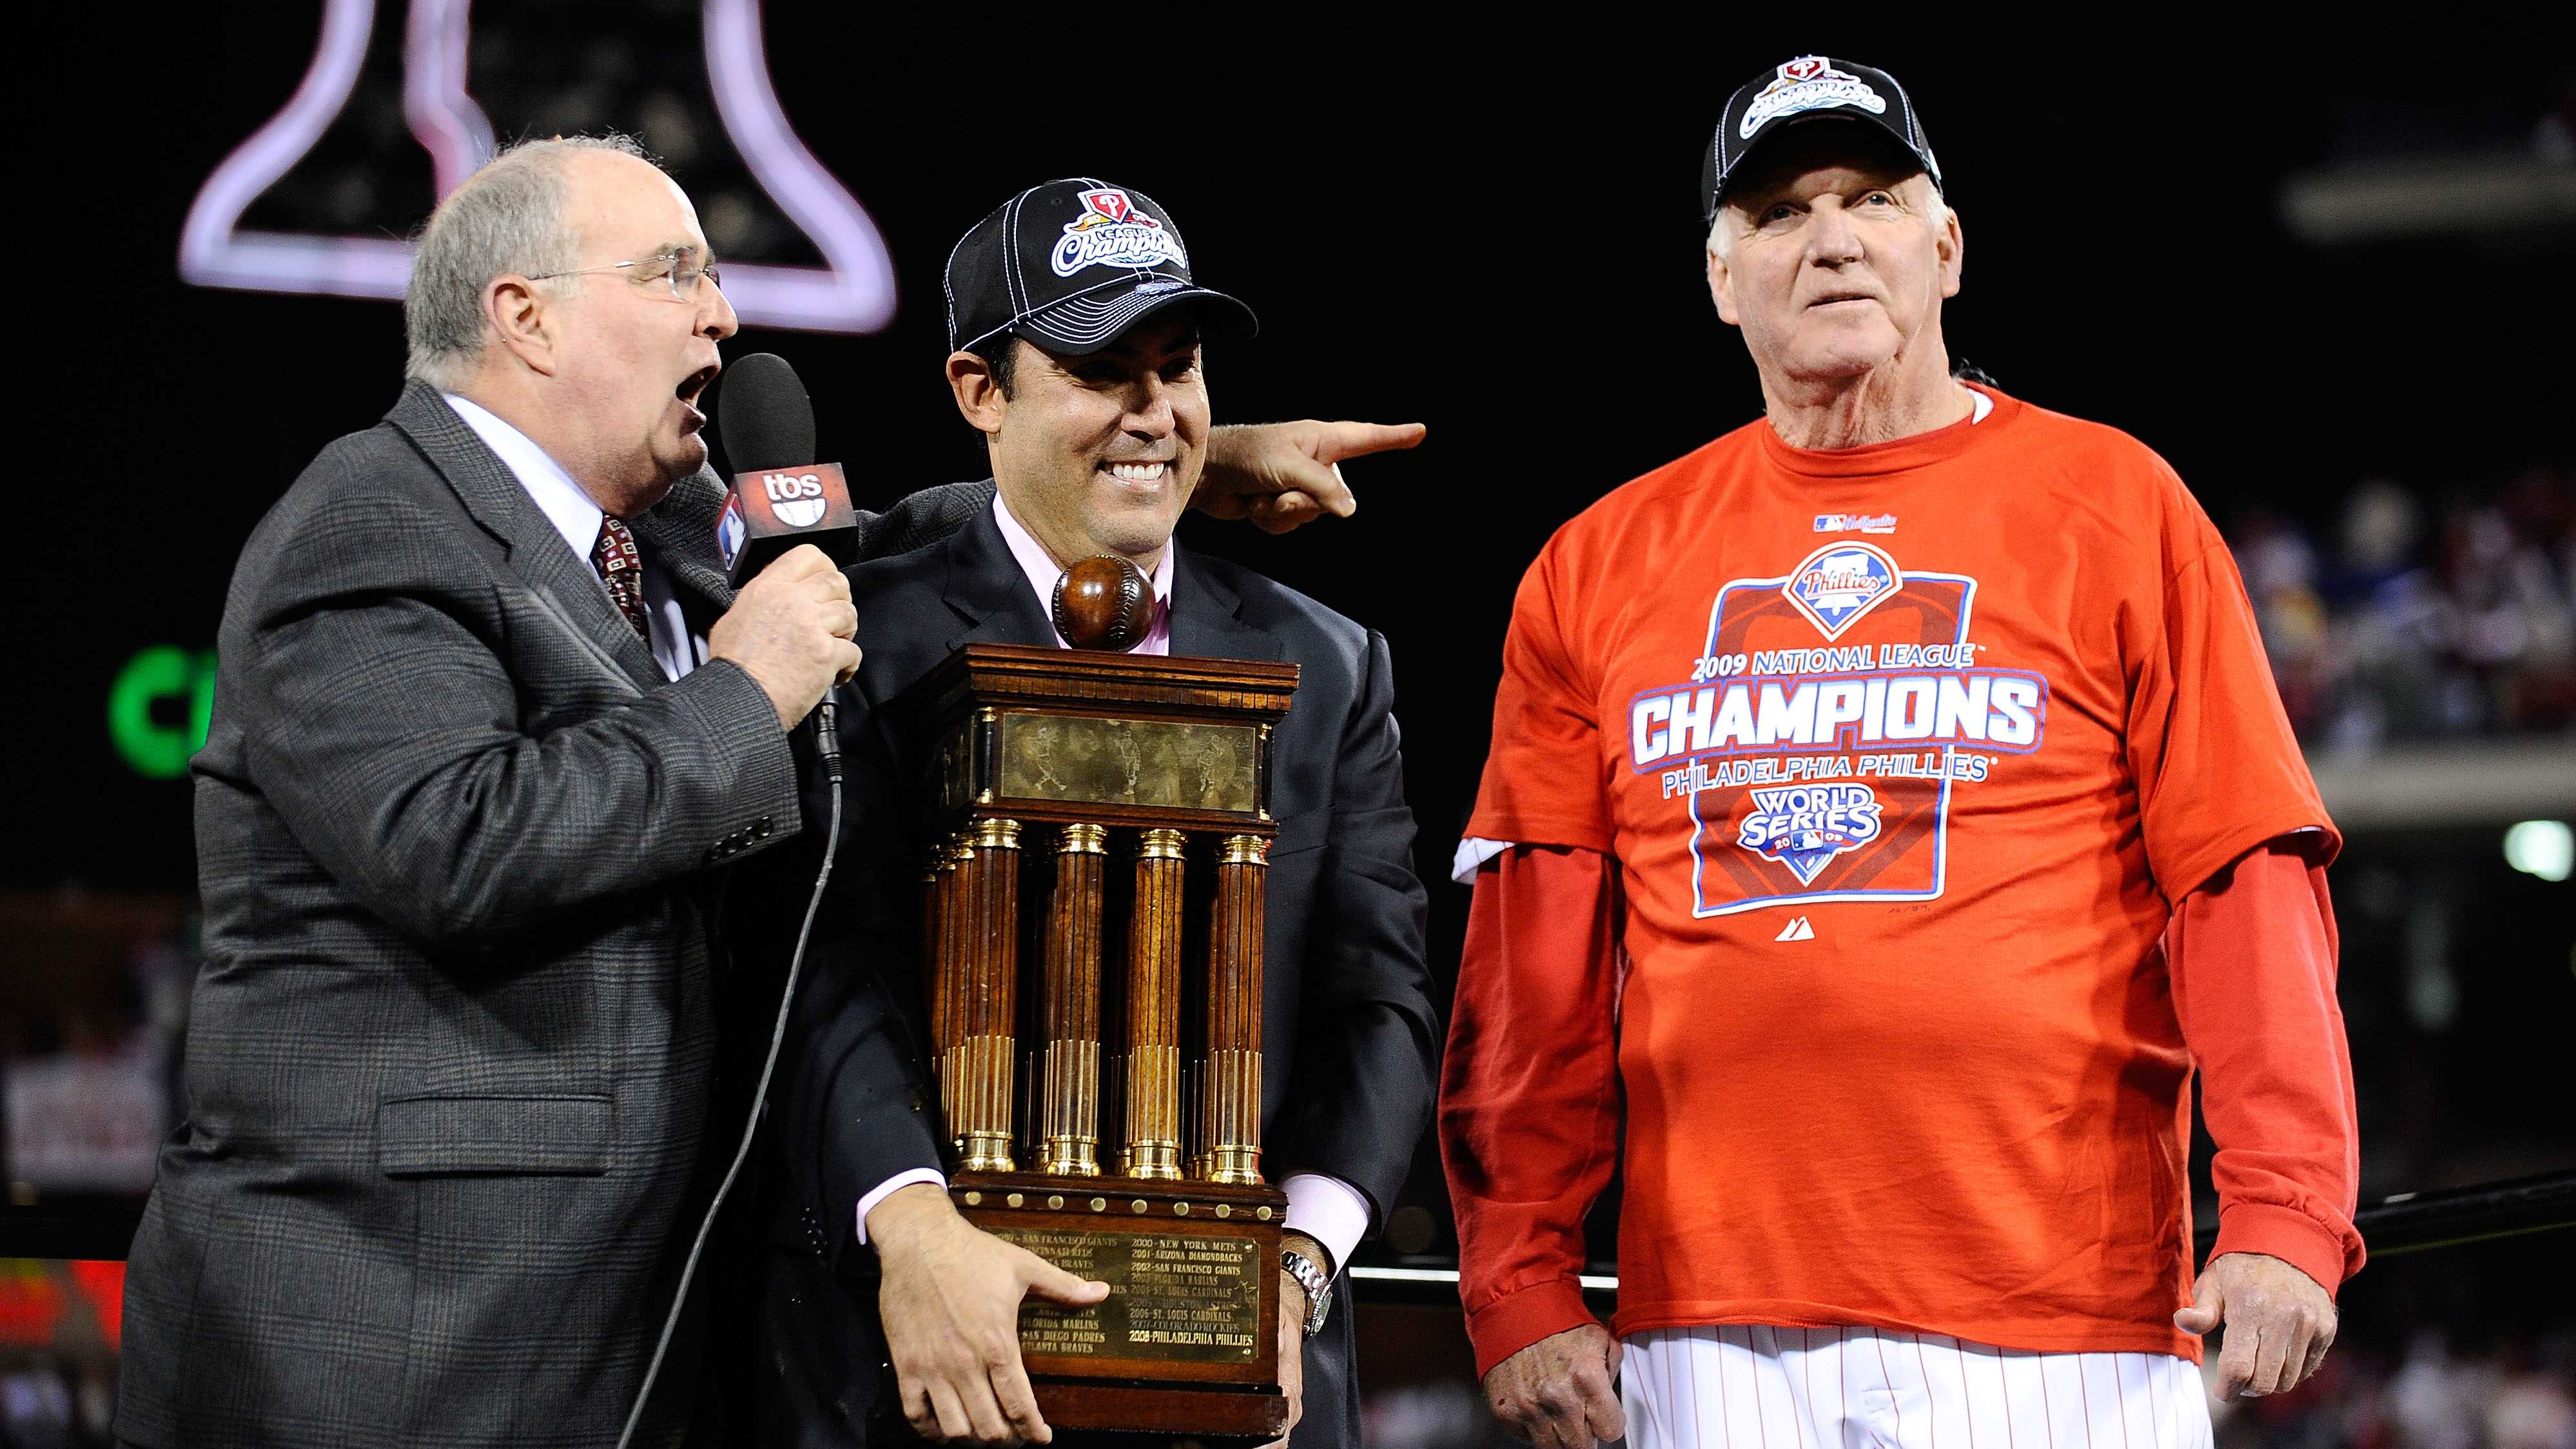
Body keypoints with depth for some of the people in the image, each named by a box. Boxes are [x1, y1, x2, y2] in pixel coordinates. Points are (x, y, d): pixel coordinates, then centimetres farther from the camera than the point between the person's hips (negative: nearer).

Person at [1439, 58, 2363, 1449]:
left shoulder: (2116, 509, 7)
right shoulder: (1599, 565, 12)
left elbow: (2244, 884, 0)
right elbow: (1534, 956, 8)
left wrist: (2286, 1217, -12)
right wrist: (1519, 1285, -1)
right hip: (1715, 1331, 2)